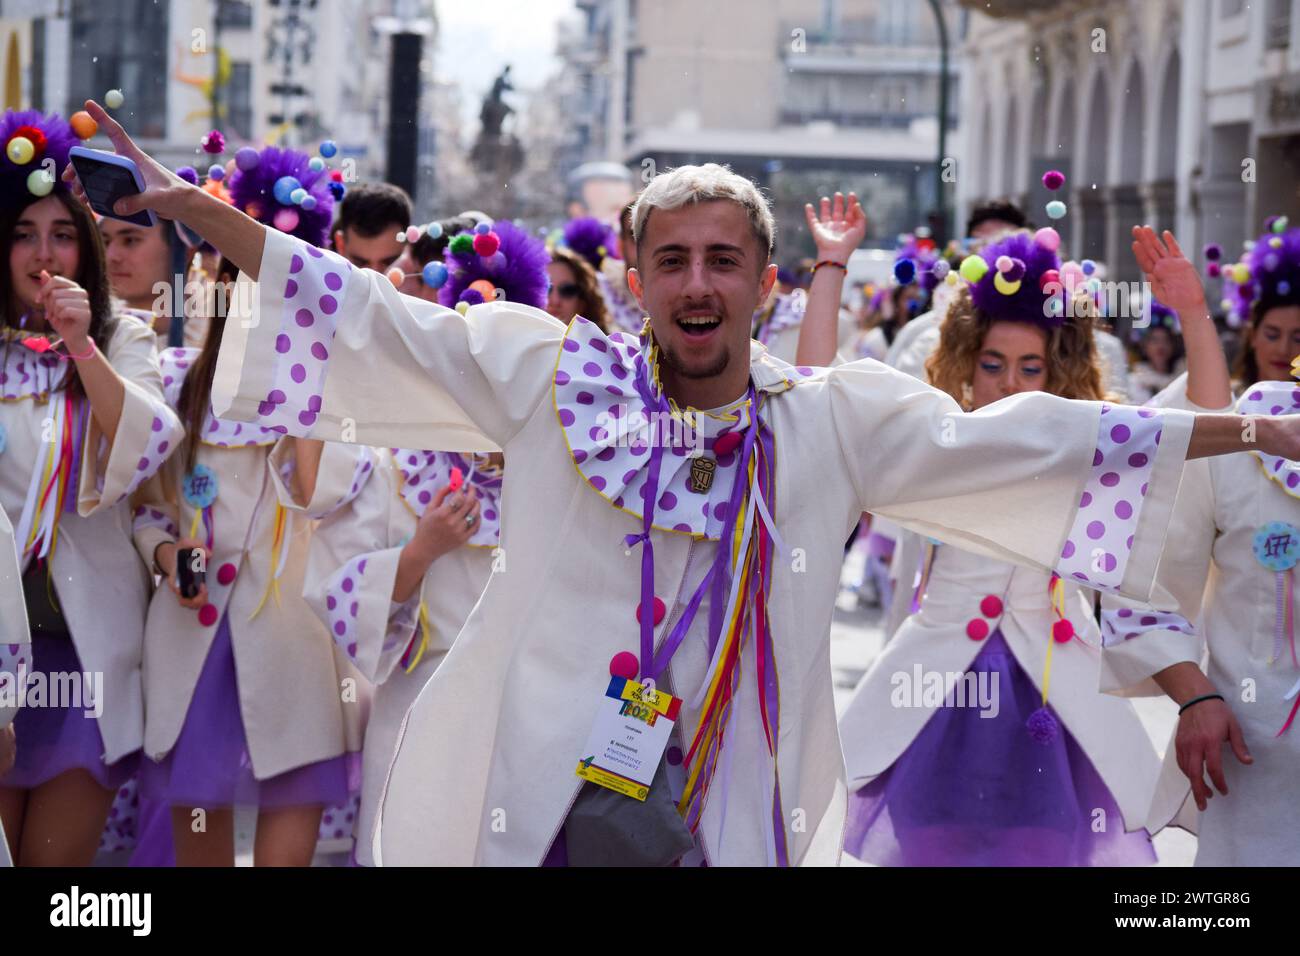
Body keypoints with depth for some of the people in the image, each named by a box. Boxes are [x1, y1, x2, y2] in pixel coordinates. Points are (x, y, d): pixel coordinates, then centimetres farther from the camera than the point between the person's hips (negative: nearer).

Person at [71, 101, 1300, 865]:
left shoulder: (836, 420, 6)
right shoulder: (550, 376, 2)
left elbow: (1012, 436, 10)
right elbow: (370, 319, 3)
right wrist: (193, 210, -3)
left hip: (728, 813, 1)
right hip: (535, 797, -1)